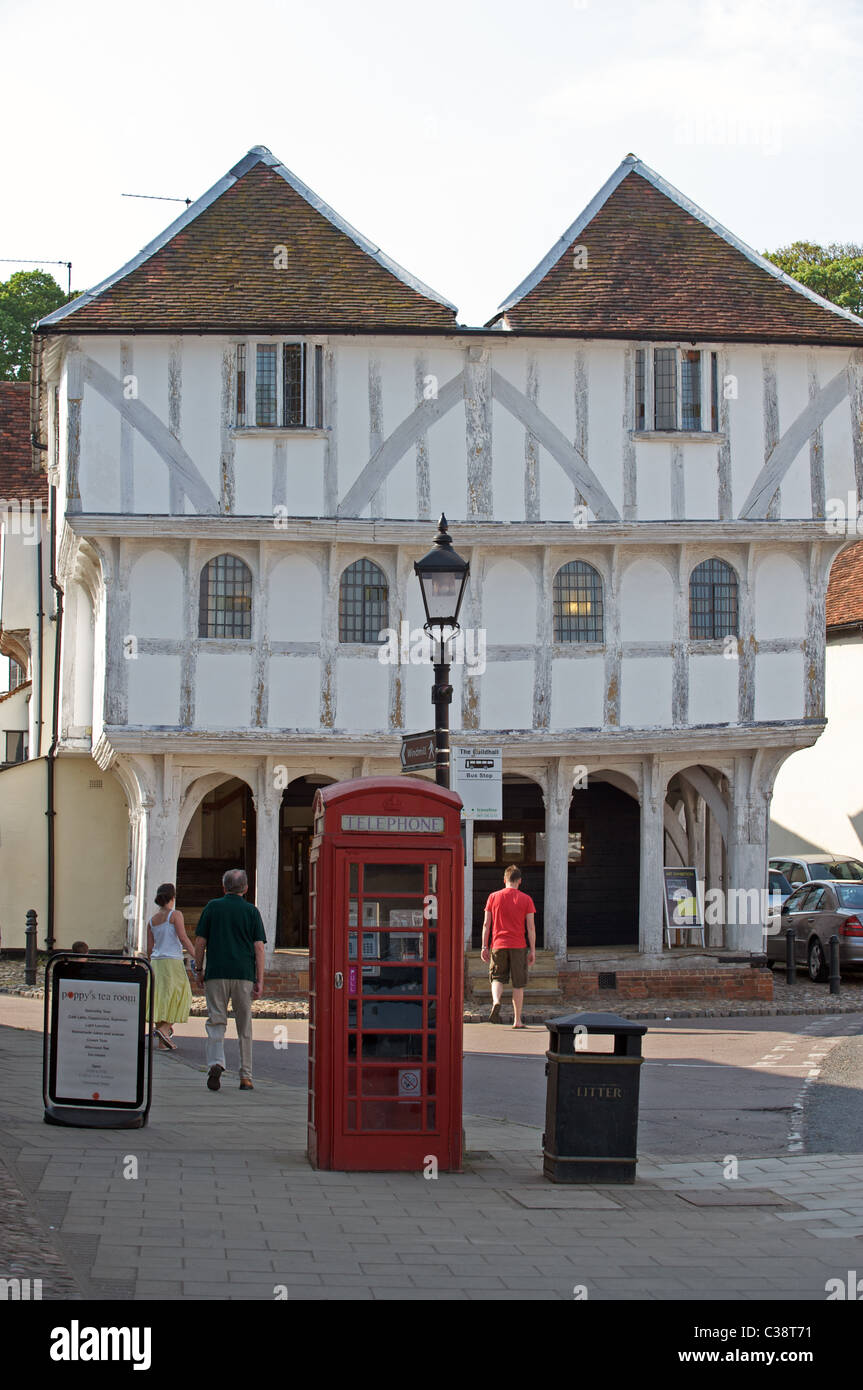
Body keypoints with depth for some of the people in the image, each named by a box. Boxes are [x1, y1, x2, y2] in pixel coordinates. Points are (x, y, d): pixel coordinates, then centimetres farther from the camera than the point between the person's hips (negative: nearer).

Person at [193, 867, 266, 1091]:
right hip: (244, 975, 1)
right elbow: (259, 947, 0)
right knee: (244, 1027, 9)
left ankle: (216, 1063, -24)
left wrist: (198, 969, 14)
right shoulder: (251, 911, 5)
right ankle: (245, 1077, 11)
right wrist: (260, 981, 0)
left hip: (216, 973, -1)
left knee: (216, 1022, 1)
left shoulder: (213, 907, 5)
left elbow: (200, 942, 3)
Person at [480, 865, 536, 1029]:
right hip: (519, 947, -1)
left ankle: (496, 1001, -19)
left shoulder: (493, 897, 4)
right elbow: (531, 927, -1)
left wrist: (484, 946, 8)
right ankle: (517, 1020, 9)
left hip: (498, 945, 1)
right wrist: (532, 950, 3)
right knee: (518, 984, 6)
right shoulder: (526, 899, 1)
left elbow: (486, 924, 4)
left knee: (497, 978, 11)